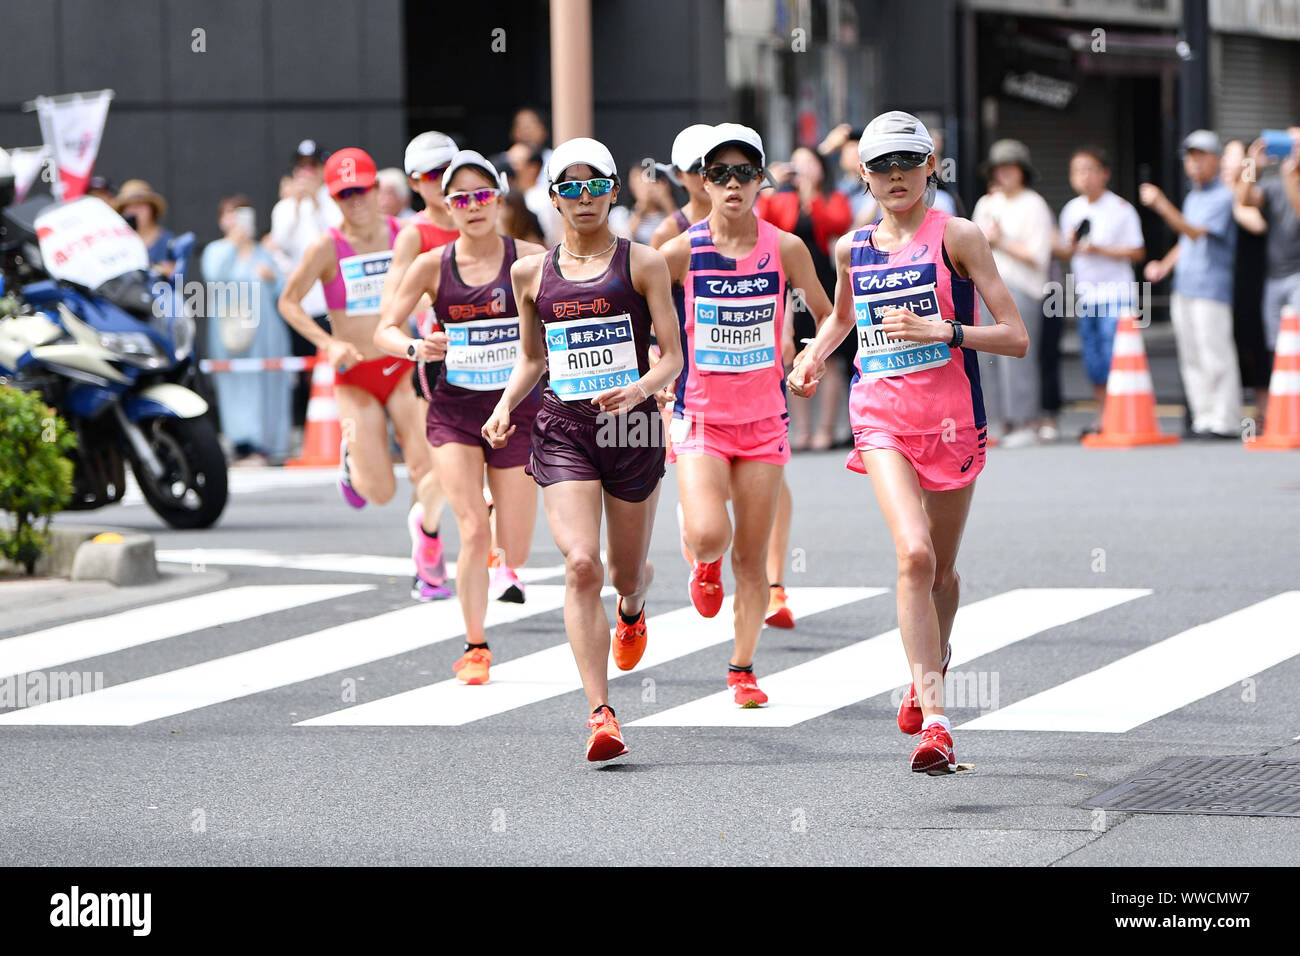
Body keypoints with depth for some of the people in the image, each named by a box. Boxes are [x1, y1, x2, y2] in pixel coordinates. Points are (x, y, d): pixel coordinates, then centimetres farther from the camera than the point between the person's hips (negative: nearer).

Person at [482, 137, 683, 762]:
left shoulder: (641, 263, 0)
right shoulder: (532, 272, 8)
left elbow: (672, 357, -1)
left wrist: (641, 388, -21)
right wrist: (505, 406, 2)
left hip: (633, 427, -1)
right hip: (563, 430, 1)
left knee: (626, 572, 13)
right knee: (581, 565, -18)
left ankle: (632, 610, 54)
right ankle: (600, 715, -19)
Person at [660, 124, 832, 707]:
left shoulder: (785, 248, -4)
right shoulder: (682, 251, -6)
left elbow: (829, 318, 9)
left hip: (764, 418, 1)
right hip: (700, 415, -1)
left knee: (751, 557, 4)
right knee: (708, 536, -21)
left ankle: (742, 669, 21)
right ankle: (704, 564, 16)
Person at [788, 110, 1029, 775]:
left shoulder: (956, 236, -5)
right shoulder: (852, 250, 7)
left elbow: (1016, 338, -8)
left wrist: (942, 331, -21)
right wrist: (812, 357, 10)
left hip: (951, 416, -1)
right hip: (881, 416, 1)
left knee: (941, 570, 13)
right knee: (914, 553, -21)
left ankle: (928, 676, 45)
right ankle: (934, 722, -25)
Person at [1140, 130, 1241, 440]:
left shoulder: (1223, 197, -8)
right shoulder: (1192, 198, 19)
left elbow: (1197, 232, -21)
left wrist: (1162, 205, -30)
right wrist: (1166, 264, 13)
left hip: (1212, 286, -9)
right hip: (1183, 286, 9)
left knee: (1215, 355, -9)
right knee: (1191, 359, 9)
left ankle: (1224, 421, -7)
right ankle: (1203, 418, 14)